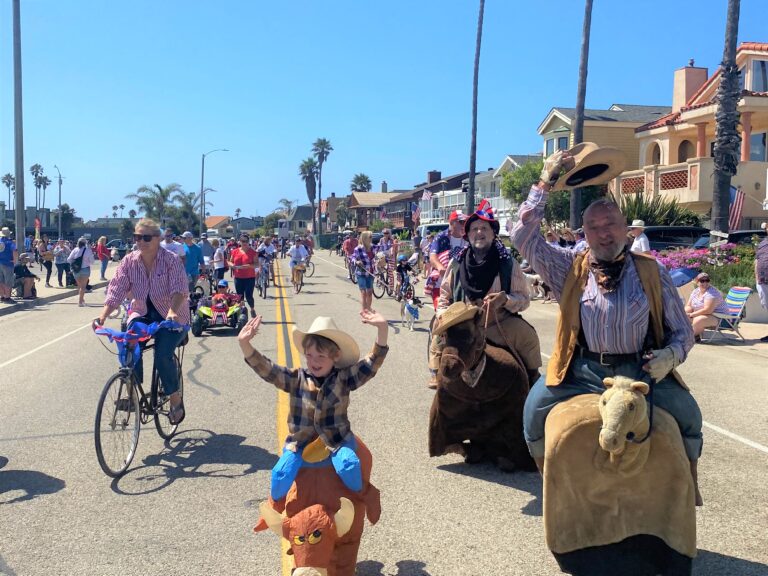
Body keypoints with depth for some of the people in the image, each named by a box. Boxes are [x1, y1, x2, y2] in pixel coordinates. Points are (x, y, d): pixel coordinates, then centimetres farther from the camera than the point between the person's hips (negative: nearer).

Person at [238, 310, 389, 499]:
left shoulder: (344, 378, -7)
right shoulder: (296, 379, -5)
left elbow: (373, 362, -17)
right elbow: (266, 369, -13)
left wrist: (382, 329, -32)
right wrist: (244, 344, -29)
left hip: (337, 439, -1)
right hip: (300, 440, 1)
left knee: (348, 466, -28)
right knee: (280, 474, -17)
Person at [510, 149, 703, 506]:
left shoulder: (652, 273, 5)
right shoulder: (570, 269, 6)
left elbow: (682, 332, 9)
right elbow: (523, 236, -3)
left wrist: (670, 356, -12)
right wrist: (544, 185, -5)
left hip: (642, 371, 0)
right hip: (582, 371, 0)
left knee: (688, 414, -13)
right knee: (535, 410, -14)